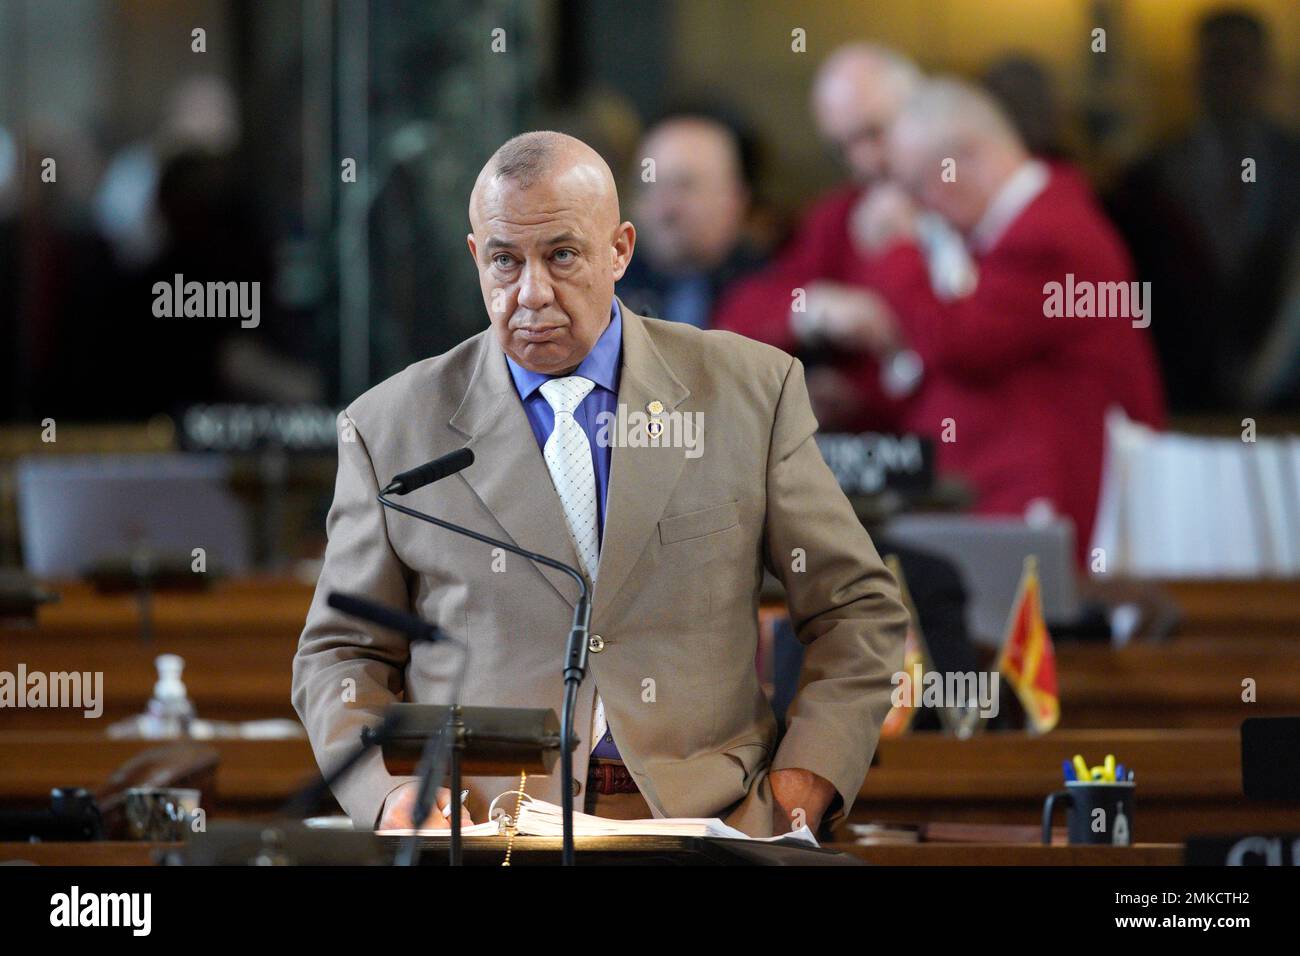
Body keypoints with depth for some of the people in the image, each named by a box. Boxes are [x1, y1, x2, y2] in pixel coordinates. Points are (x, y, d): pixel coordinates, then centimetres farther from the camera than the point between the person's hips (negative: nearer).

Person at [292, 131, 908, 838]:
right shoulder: (389, 428, 9)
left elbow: (858, 612, 12)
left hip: (703, 829, 1)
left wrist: (799, 791, -2)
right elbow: (341, 655, 14)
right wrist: (394, 793, -5)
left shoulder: (751, 390, 9)